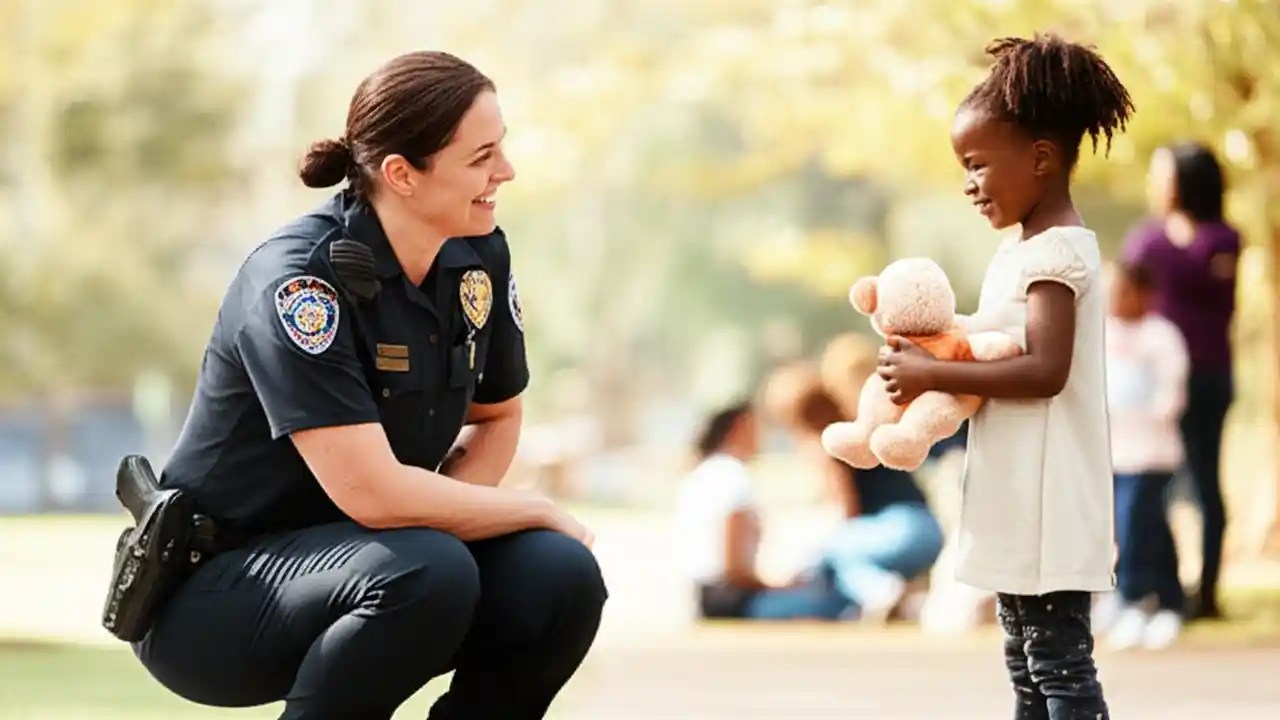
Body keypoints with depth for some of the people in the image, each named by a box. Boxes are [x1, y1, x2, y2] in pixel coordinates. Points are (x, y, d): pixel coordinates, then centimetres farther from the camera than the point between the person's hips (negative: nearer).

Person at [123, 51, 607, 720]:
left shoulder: (479, 256, -3)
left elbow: (496, 417, 14)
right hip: (209, 592, -7)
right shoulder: (299, 280, -24)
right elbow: (373, 493, -31)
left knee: (559, 576, -18)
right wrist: (537, 511, -17)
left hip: (347, 553, 7)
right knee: (427, 571, -34)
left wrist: (441, 511, -7)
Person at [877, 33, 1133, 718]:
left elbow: (1045, 371, -25)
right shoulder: (1022, 249, 15)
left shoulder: (1055, 252, -16)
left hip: (1047, 510, -11)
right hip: (1020, 510, 11)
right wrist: (928, 362, 3)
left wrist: (935, 376, -22)